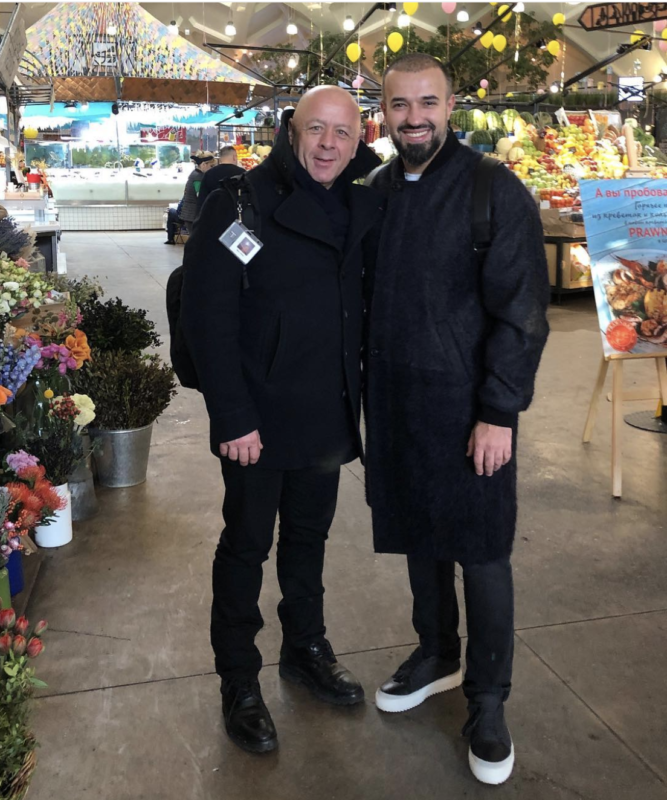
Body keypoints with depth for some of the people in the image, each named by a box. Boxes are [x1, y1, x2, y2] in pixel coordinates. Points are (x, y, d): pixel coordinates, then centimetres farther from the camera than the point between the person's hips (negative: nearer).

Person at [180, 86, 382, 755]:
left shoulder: (362, 207, 7)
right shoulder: (241, 202, -11)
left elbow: (362, 306, 12)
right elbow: (207, 315, -16)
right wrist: (233, 417, -19)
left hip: (328, 415, 5)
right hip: (259, 419, -5)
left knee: (308, 536, 19)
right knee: (247, 544, 8)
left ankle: (306, 649, 39)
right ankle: (239, 685, 25)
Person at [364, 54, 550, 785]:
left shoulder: (494, 192, -9)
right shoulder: (377, 192, 6)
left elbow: (521, 312, -12)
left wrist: (499, 413, -15)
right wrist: (367, 387, 8)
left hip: (467, 407, -5)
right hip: (395, 402, 5)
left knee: (481, 552, 6)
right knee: (419, 536, 17)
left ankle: (488, 700, 23)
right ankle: (436, 654, 39)